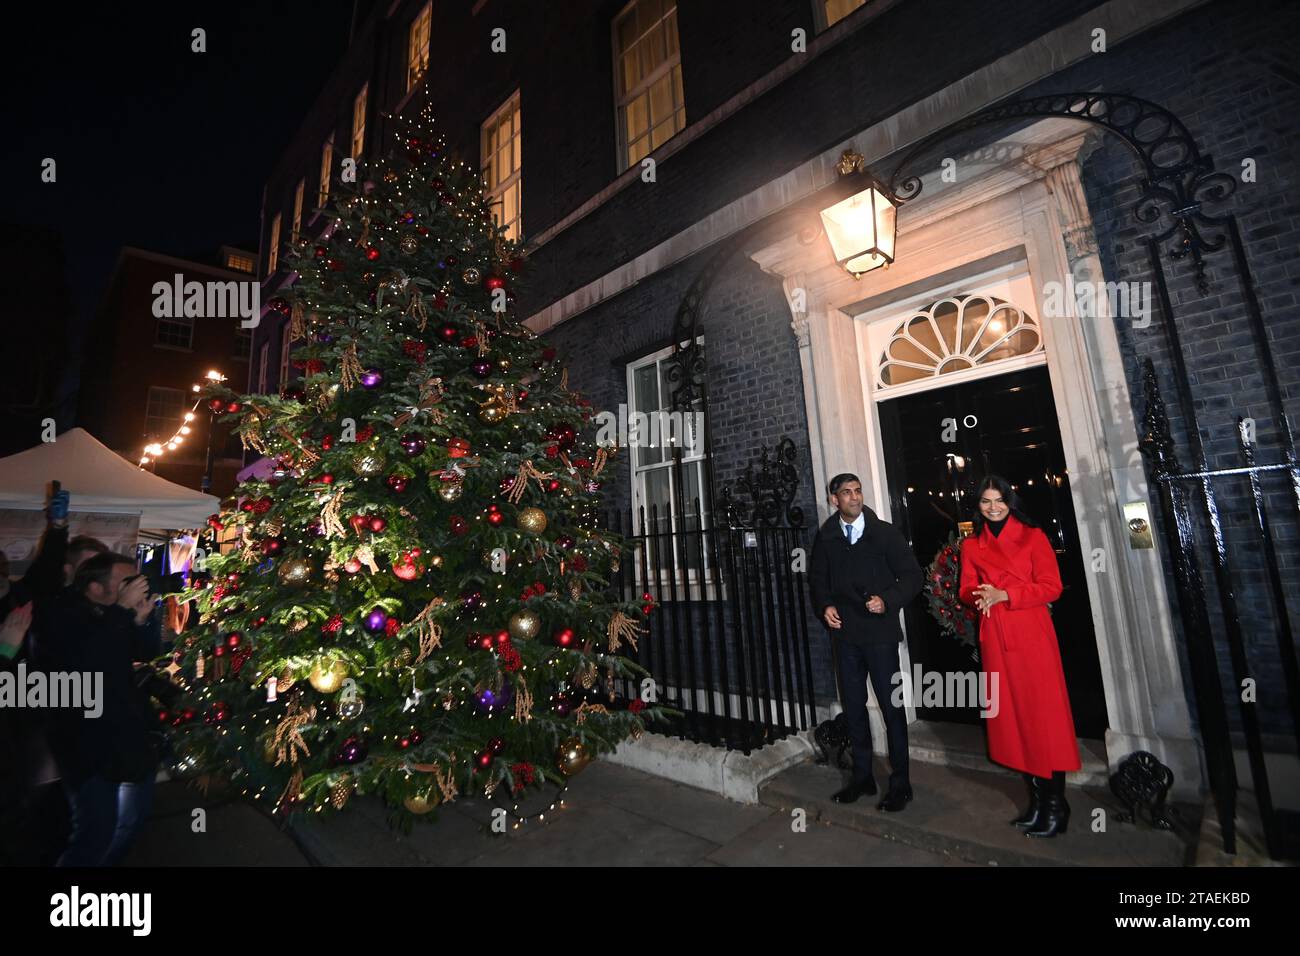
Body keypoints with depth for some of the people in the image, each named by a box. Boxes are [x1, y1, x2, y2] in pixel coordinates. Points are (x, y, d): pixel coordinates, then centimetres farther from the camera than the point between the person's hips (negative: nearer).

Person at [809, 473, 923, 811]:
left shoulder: (884, 532, -3)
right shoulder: (825, 537, 3)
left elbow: (912, 575, -3)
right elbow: (817, 578, 13)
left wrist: (888, 601, -18)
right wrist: (825, 606, -4)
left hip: (880, 631, -3)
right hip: (845, 632, 3)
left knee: (891, 706, 4)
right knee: (853, 706, 13)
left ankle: (900, 783, 21)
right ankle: (862, 777, 28)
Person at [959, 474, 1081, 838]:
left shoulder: (1033, 536, 0)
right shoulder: (971, 545, 9)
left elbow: (1051, 586, -5)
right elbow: (967, 589, 9)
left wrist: (1004, 595, -16)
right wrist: (980, 596, -14)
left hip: (1032, 634, -3)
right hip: (995, 638, 3)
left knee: (1043, 713, 0)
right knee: (1012, 715, 9)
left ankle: (1056, 806, 13)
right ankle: (1037, 800, 23)